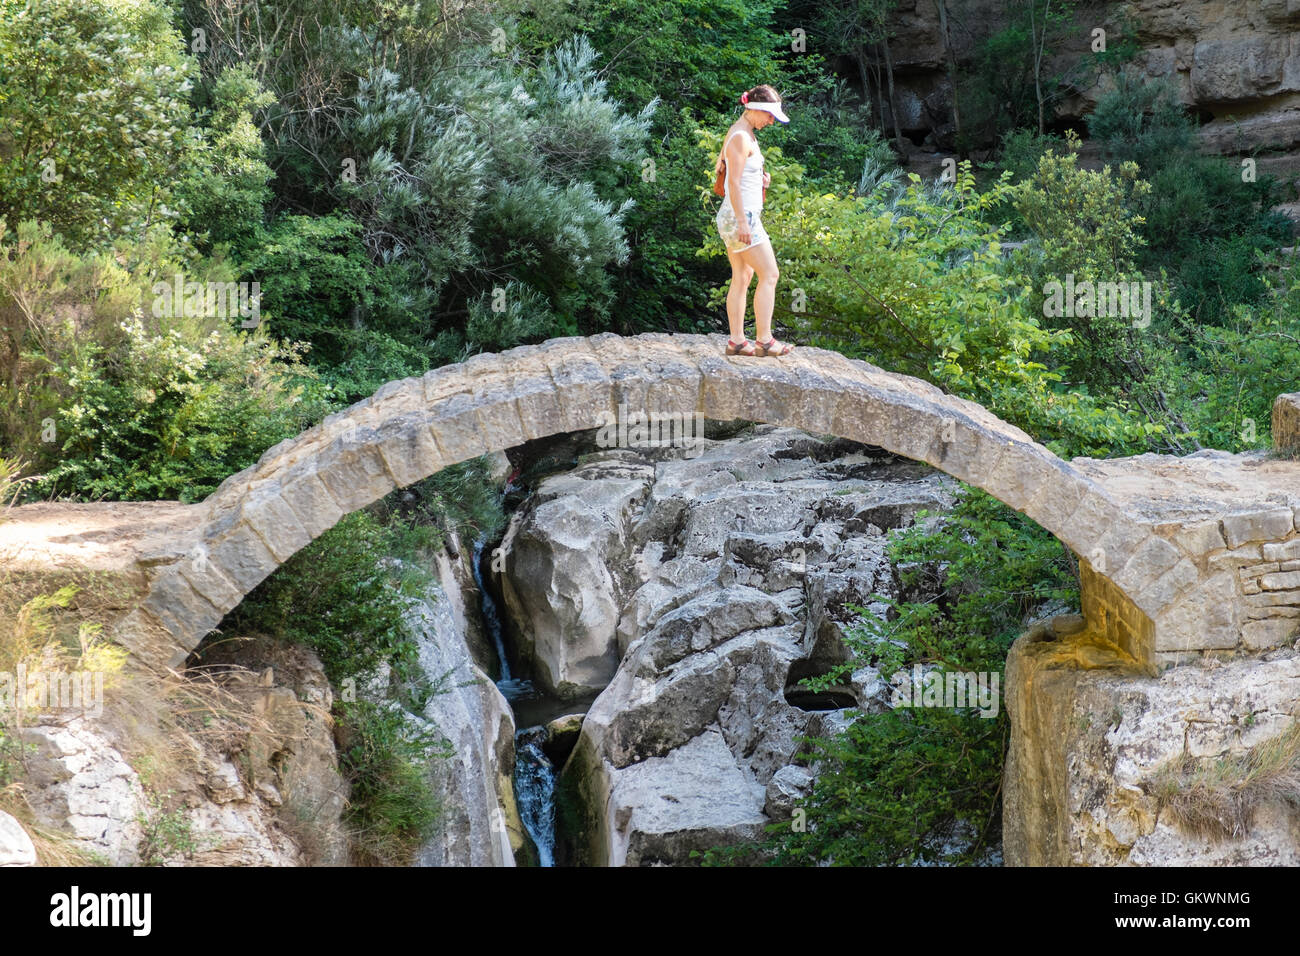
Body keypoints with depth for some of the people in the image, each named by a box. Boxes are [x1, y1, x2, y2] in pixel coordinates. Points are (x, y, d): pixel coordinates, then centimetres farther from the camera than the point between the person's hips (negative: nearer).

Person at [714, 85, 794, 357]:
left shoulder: (741, 133, 14)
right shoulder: (741, 137, -16)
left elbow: (720, 168, 24)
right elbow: (733, 184, -20)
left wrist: (760, 179, 16)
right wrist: (743, 222, -22)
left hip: (735, 216, 10)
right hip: (742, 214, -10)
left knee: (742, 277, 10)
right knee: (769, 275, -7)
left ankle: (737, 341, 11)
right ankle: (764, 340, -6)